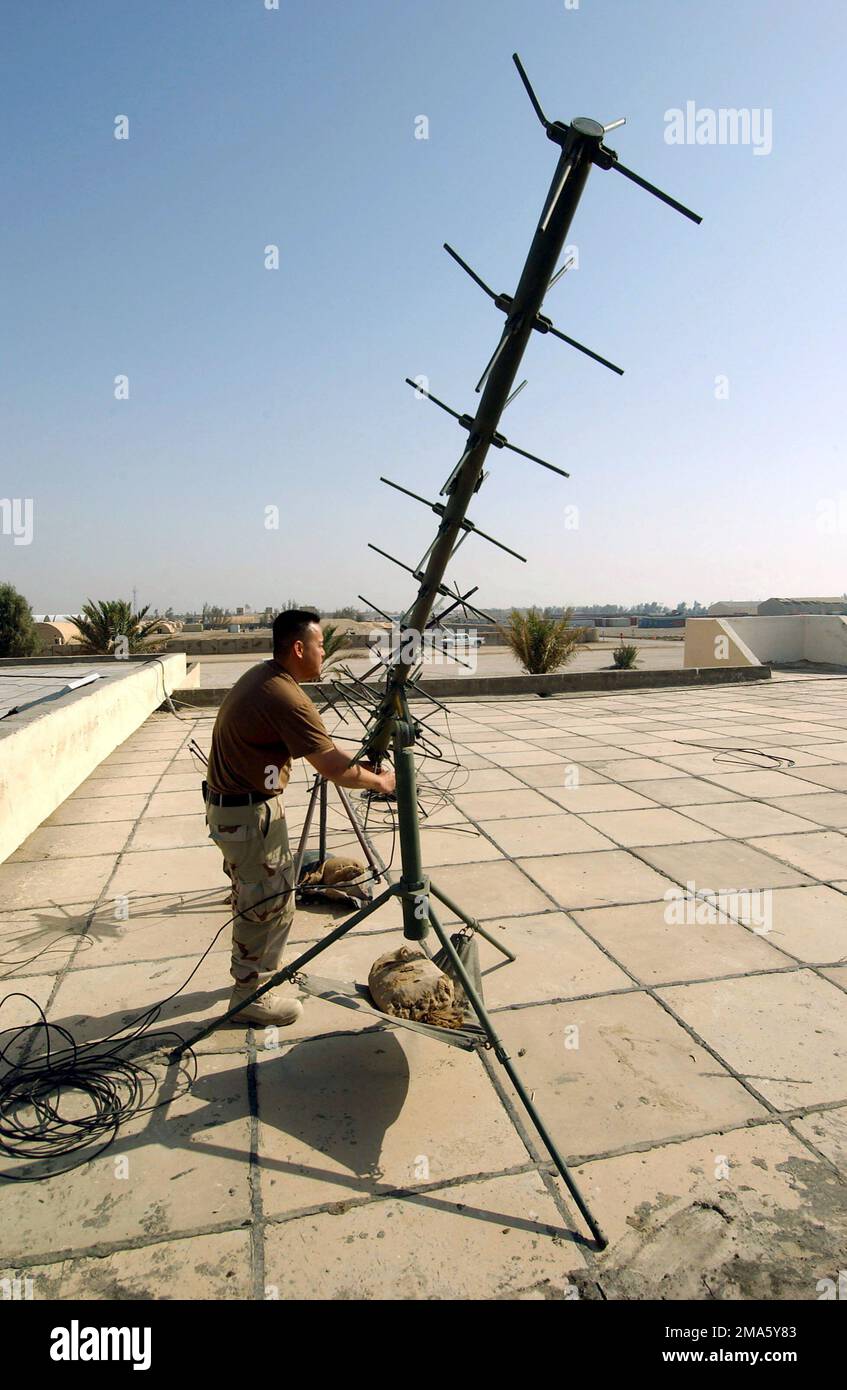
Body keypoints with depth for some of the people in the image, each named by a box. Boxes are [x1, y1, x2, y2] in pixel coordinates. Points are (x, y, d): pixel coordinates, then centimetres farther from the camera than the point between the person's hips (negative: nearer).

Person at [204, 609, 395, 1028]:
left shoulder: (261, 675, 5)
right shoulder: (286, 698, -26)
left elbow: (320, 749, 13)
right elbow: (332, 769, -23)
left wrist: (355, 762, 7)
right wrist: (379, 781, -7)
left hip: (230, 804, 10)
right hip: (248, 814, -10)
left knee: (253, 895, 24)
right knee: (271, 902, 3)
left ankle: (253, 971, 42)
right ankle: (251, 996, 19)